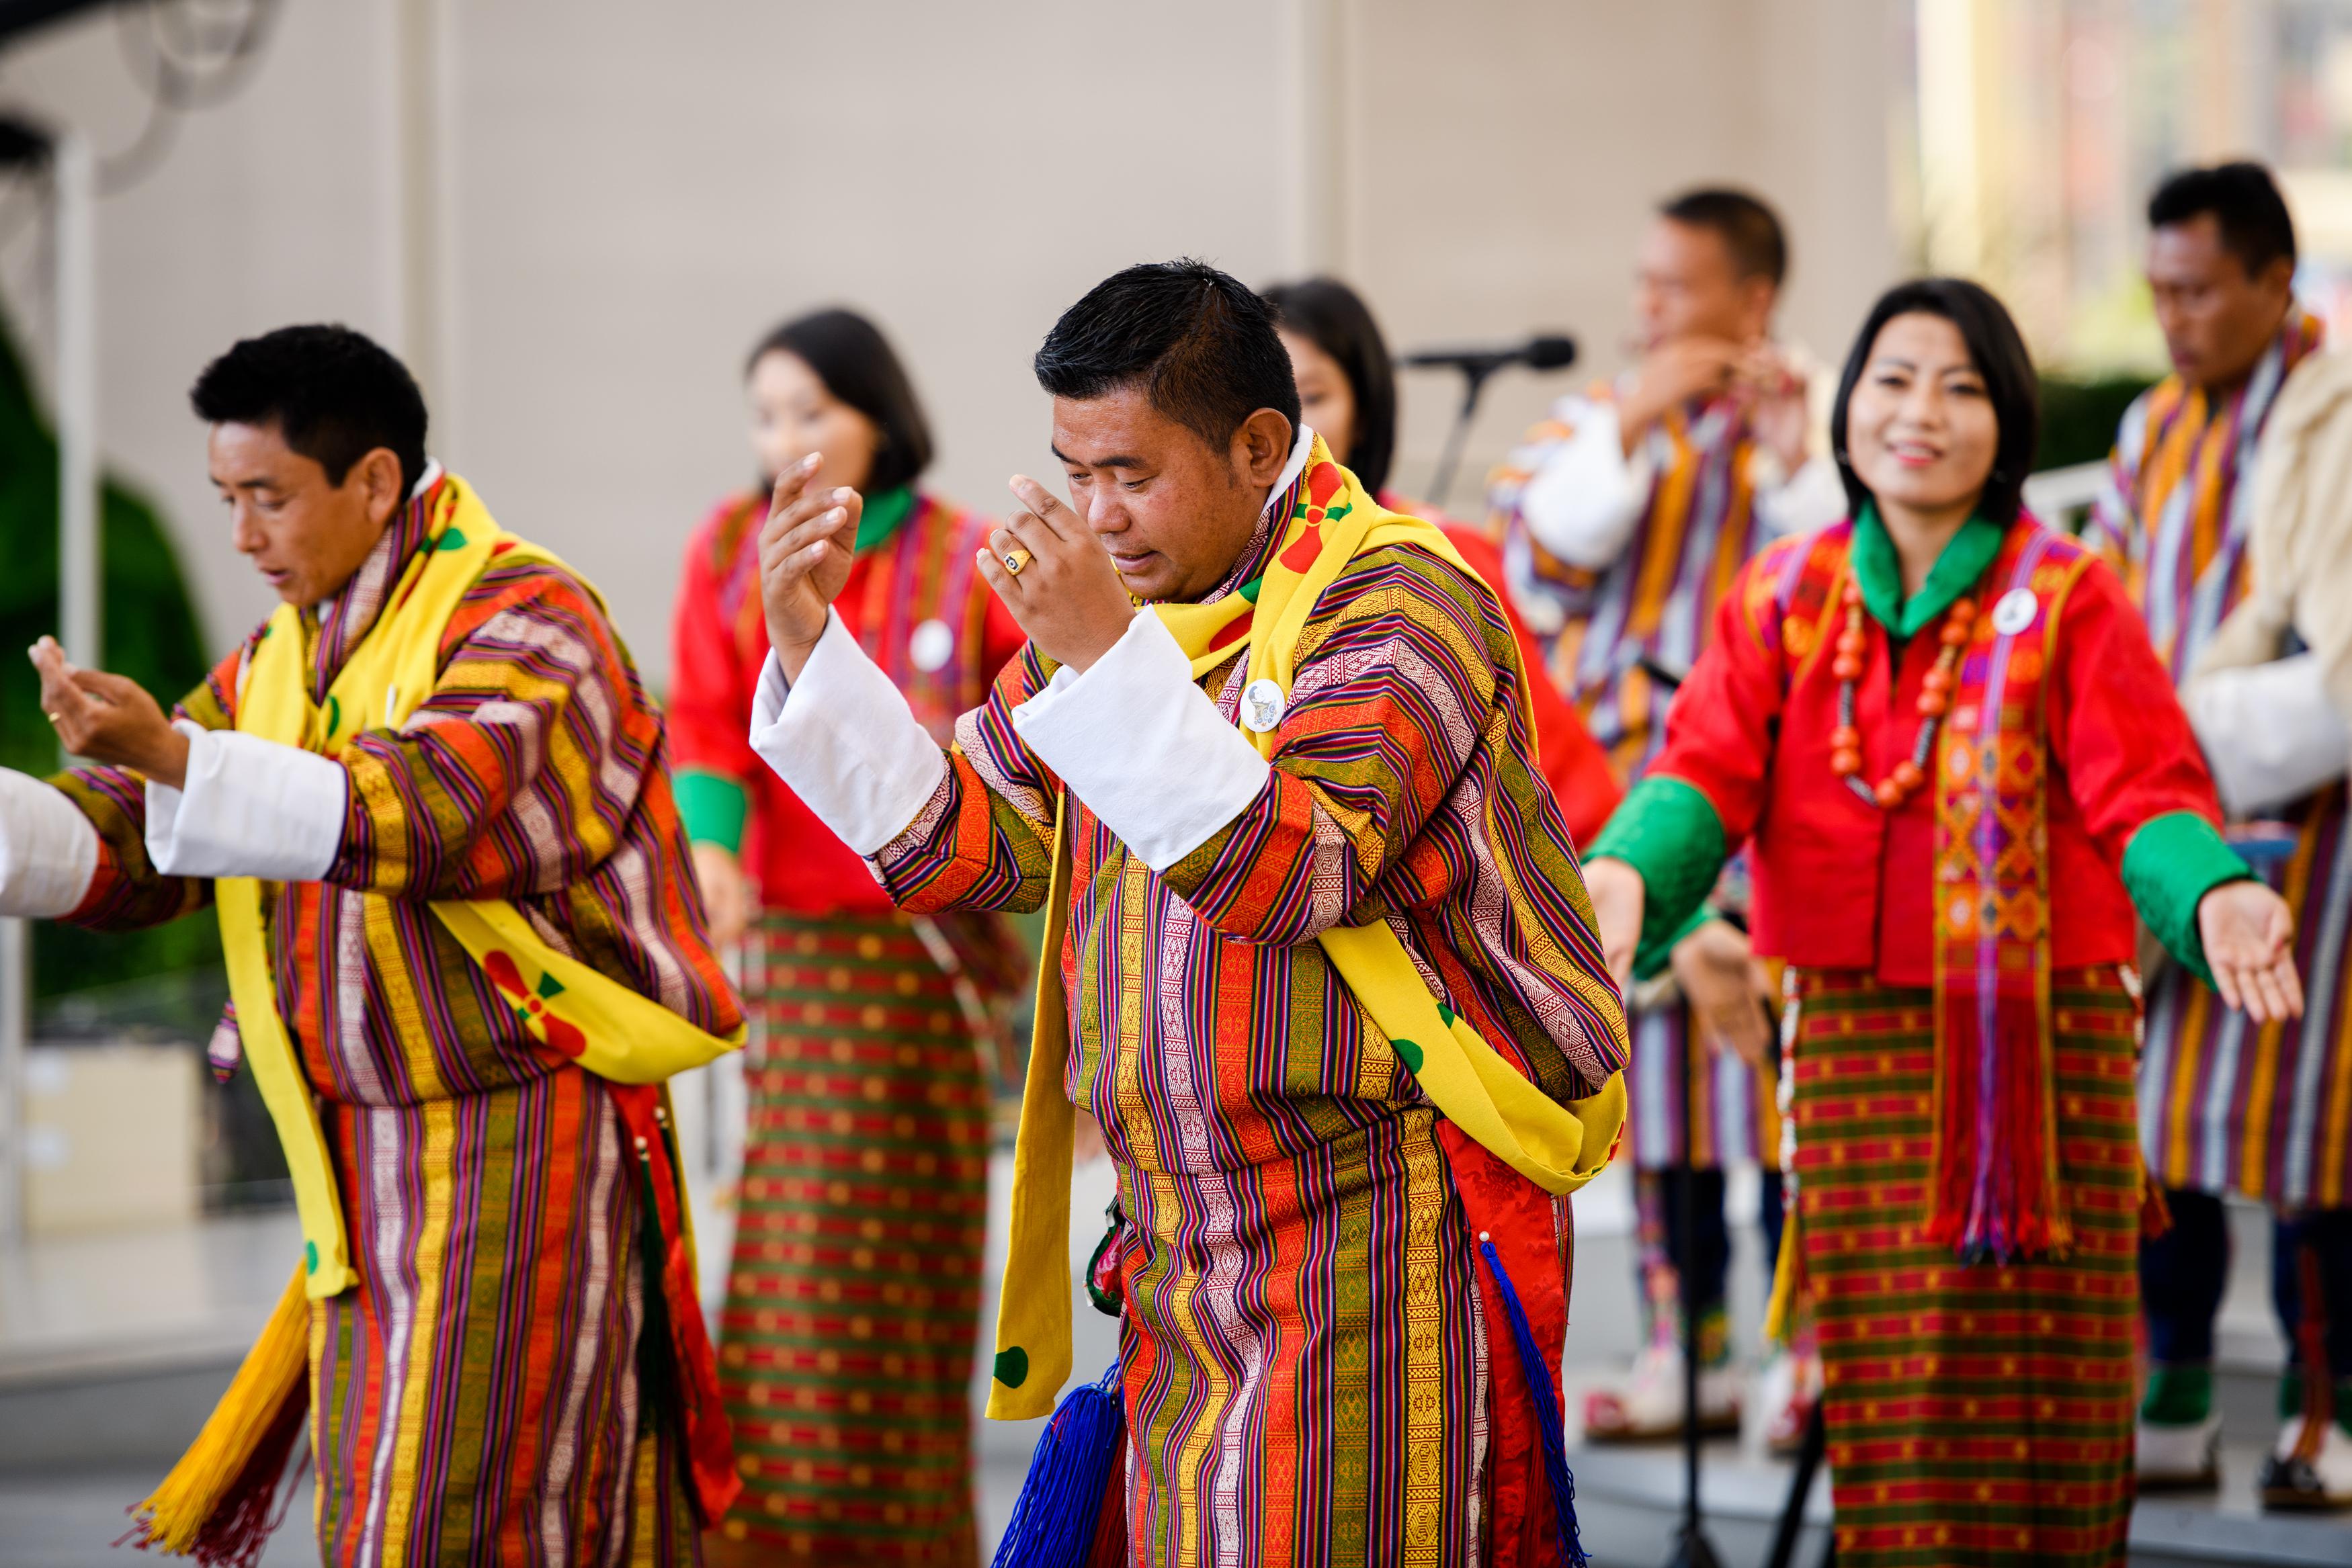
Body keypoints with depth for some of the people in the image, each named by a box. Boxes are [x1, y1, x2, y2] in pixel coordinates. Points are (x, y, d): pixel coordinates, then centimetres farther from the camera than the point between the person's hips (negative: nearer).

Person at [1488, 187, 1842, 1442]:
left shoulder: (1826, 420, 5)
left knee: (1781, 1042, -9)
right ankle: (1684, 1343, 12)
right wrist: (1633, 423, -8)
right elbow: (1544, 551, -3)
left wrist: (1794, 452, -15)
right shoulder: (1599, 421, 14)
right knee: (1653, 1043, 5)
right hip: (1626, 786, 4)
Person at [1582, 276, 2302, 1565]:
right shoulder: (1783, 599, 8)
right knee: (1881, 1409, 4)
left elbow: (2145, 796, -10)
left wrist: (2212, 898, -32)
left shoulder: (2067, 601, 0)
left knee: (2029, 1412, -1)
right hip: (1854, 1049, 2)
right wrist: (1625, 874, -28)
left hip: (2041, 1048, -2)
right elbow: (1708, 769, -6)